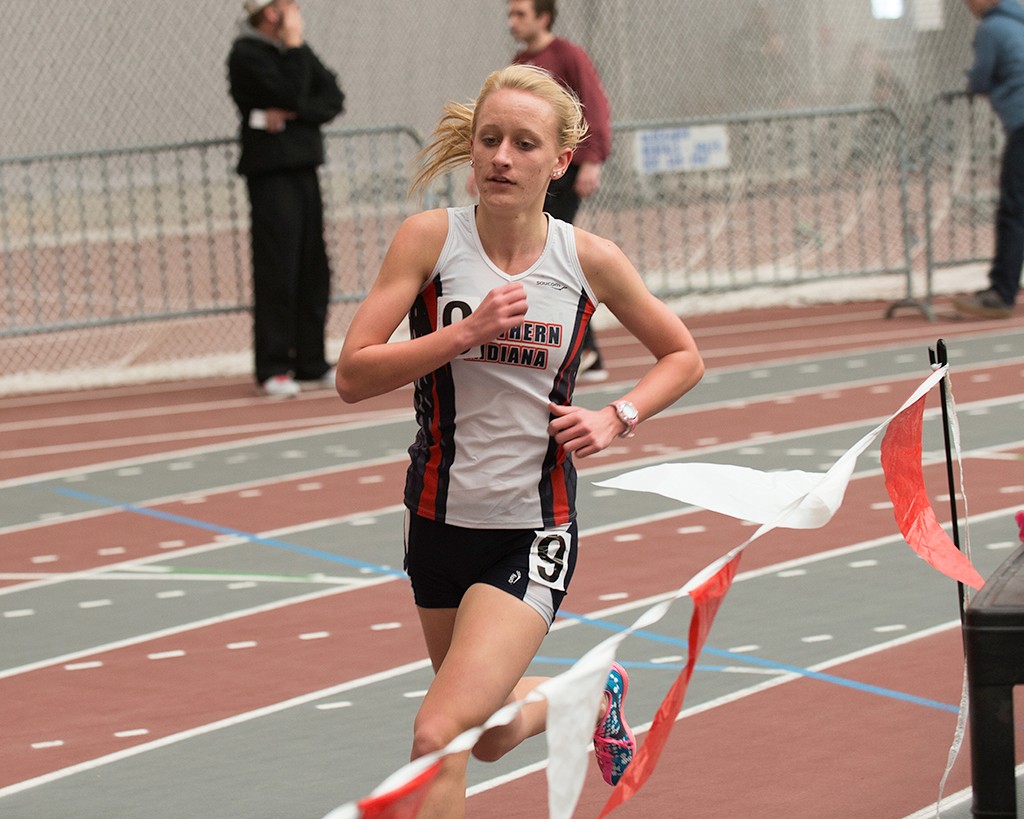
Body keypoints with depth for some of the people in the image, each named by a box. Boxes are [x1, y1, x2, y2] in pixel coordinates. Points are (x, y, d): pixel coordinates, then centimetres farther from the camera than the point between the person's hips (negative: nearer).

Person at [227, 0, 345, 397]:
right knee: (277, 273, -8)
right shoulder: (246, 55, -9)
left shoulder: (295, 49, 14)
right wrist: (294, 46, -13)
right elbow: (292, 96, -20)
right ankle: (273, 369, -5)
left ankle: (311, 364, 15)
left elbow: (333, 99, 4)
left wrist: (293, 115, -12)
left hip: (304, 169, 8)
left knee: (314, 272, 9)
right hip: (271, 174, -8)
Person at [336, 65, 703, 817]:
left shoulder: (589, 260, -6)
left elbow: (683, 357, 10)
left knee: (439, 736, -20)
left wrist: (617, 419, -7)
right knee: (493, 736, 23)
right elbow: (353, 375, -14)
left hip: (534, 533, -2)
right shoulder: (431, 239, -9)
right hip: (442, 521, 3)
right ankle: (594, 696, 53)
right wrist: (466, 333, -24)